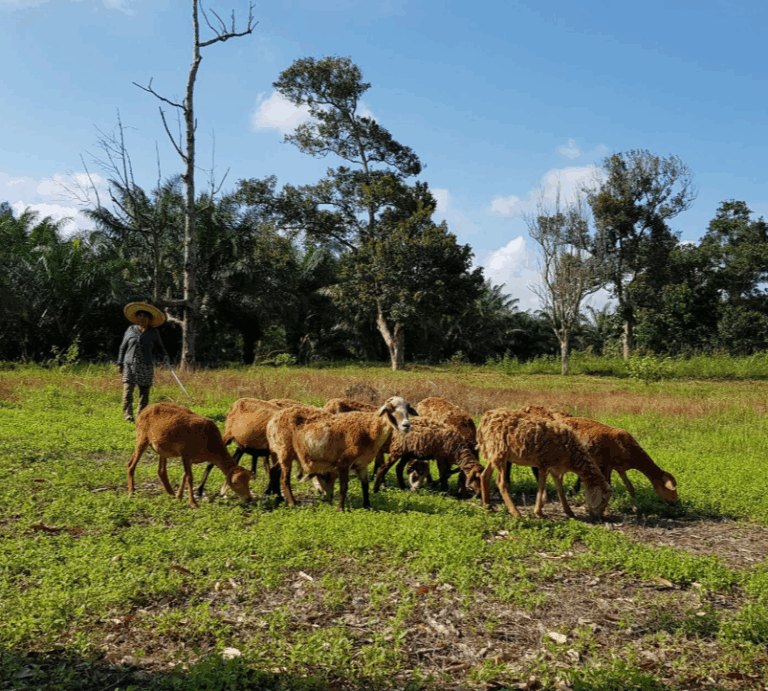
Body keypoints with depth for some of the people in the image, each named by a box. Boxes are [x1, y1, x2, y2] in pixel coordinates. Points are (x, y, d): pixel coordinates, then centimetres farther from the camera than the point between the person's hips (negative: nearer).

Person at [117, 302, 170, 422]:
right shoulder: (130, 329, 10)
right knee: (128, 390, -11)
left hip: (146, 366, 0)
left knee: (144, 392, 0)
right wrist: (120, 364, 11)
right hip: (130, 364, 0)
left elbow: (160, 346, 19)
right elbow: (123, 347, 15)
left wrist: (165, 355, -2)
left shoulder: (153, 332, 9)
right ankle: (128, 415, -11)